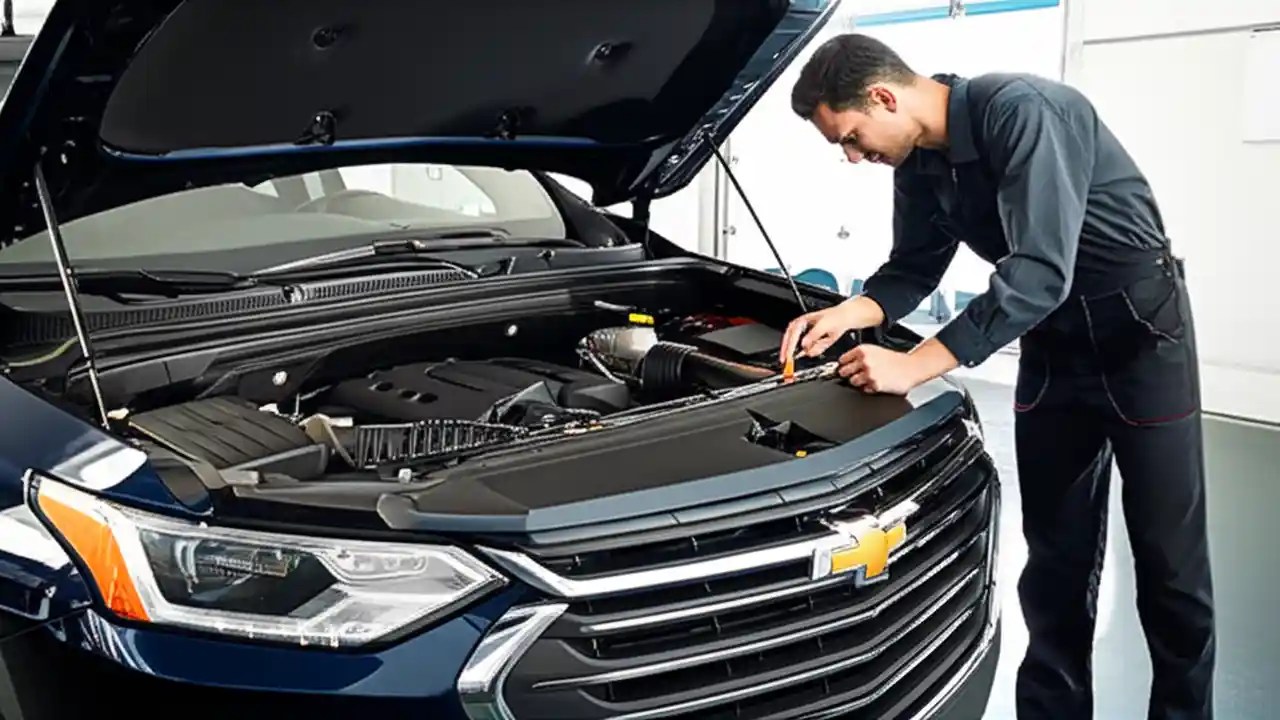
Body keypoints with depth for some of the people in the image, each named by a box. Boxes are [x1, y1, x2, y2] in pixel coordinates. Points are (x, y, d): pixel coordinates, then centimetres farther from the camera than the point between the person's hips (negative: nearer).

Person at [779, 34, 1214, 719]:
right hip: (1050, 337, 7)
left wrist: (918, 363, -33)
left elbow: (1039, 272, -34)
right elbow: (914, 269, 8)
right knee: (1055, 554, 10)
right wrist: (849, 313, -11)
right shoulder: (919, 161, -3)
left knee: (1169, 561, 3)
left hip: (1142, 328, -6)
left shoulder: (1022, 111, -27)